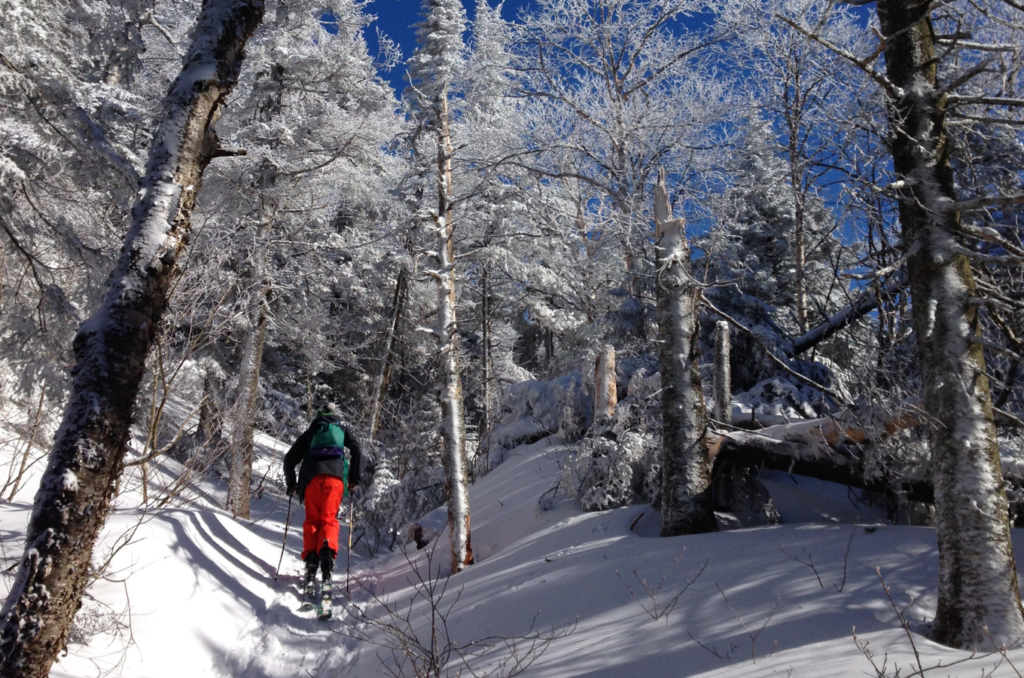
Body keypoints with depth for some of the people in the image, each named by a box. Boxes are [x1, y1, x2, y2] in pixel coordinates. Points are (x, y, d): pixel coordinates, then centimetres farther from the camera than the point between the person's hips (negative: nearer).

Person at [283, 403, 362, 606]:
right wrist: (354, 479, 15)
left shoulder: (310, 432, 29)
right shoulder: (343, 429, 27)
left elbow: (290, 459, 23)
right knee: (329, 519, -8)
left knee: (312, 520, 4)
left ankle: (311, 561, -15)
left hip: (312, 475, 1)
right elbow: (357, 452, 10)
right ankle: (327, 555, -34)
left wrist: (291, 483, 34)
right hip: (335, 475, -1)